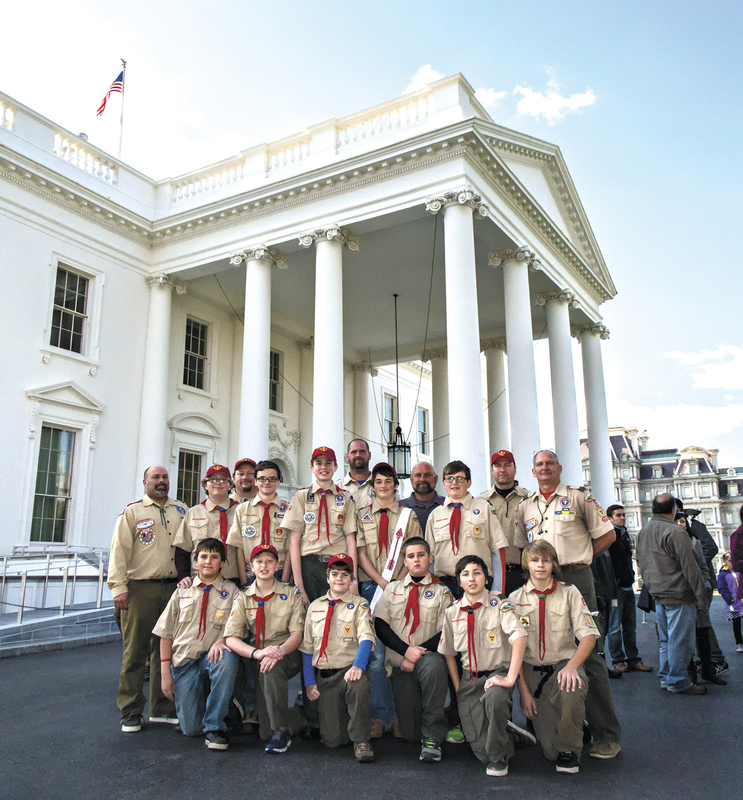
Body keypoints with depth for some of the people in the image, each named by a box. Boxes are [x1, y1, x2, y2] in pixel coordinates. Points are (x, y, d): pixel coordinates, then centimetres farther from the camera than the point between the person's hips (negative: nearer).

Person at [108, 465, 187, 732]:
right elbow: (119, 550, -3)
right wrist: (118, 587, -11)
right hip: (140, 590, -3)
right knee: (135, 651, -1)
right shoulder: (132, 512, 4)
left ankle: (162, 708, 20)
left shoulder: (181, 511, 14)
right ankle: (131, 713, 10)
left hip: (174, 588, 4)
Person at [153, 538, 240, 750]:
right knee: (191, 728, -8)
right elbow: (166, 633, 10)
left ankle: (215, 727, -21)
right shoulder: (182, 591, 9)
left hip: (212, 657, -1)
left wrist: (222, 640, -23)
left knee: (227, 660, -38)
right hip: (183, 660, 1)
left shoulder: (231, 591, 5)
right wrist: (165, 673, 3)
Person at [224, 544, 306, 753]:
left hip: (288, 654, -2)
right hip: (255, 657, 3)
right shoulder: (244, 598, 6)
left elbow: (297, 633, -3)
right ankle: (270, 730, 3)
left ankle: (281, 731, -23)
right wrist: (257, 653, -24)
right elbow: (231, 638, -6)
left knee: (271, 667, -32)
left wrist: (279, 651, -25)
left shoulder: (292, 594, 4)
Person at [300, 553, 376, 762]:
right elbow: (307, 646, 13)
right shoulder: (315, 606, 11)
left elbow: (366, 637, -11)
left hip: (349, 670, -2)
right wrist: (309, 682, 3)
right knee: (332, 740, -7)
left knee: (359, 684, -39)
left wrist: (358, 666, -29)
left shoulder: (359, 605, 4)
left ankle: (361, 740, -20)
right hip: (323, 675, 2)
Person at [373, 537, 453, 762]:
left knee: (433, 665, -40)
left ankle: (432, 736, -24)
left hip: (428, 657, -2)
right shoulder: (392, 588, 13)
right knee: (410, 733, -4)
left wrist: (419, 653, -16)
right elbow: (380, 626, 2)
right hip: (399, 663, 2)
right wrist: (406, 650, -12)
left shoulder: (441, 592, 6)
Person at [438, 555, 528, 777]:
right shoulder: (452, 613, 3)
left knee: (494, 698, -37)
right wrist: (457, 688, 7)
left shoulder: (499, 606, -9)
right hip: (469, 677, 3)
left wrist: (510, 678, -28)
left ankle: (498, 756, -9)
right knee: (476, 741, -10)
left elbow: (519, 638, -22)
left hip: (497, 672, -3)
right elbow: (448, 653, 13)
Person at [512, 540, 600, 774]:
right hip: (531, 671, 0)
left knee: (571, 689, -37)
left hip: (564, 664, 0)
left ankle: (569, 749, -9)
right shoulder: (515, 599, 4)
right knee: (550, 751, -14)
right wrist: (523, 690, -7)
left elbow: (589, 635, -5)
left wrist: (572, 666, -23)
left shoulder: (569, 593, 4)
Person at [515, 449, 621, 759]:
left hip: (575, 579, -4)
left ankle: (607, 734, 1)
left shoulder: (578, 497, 5)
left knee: (588, 653, -7)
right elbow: (520, 546, 21)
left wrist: (578, 557, 2)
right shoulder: (525, 506, 15)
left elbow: (607, 534, 5)